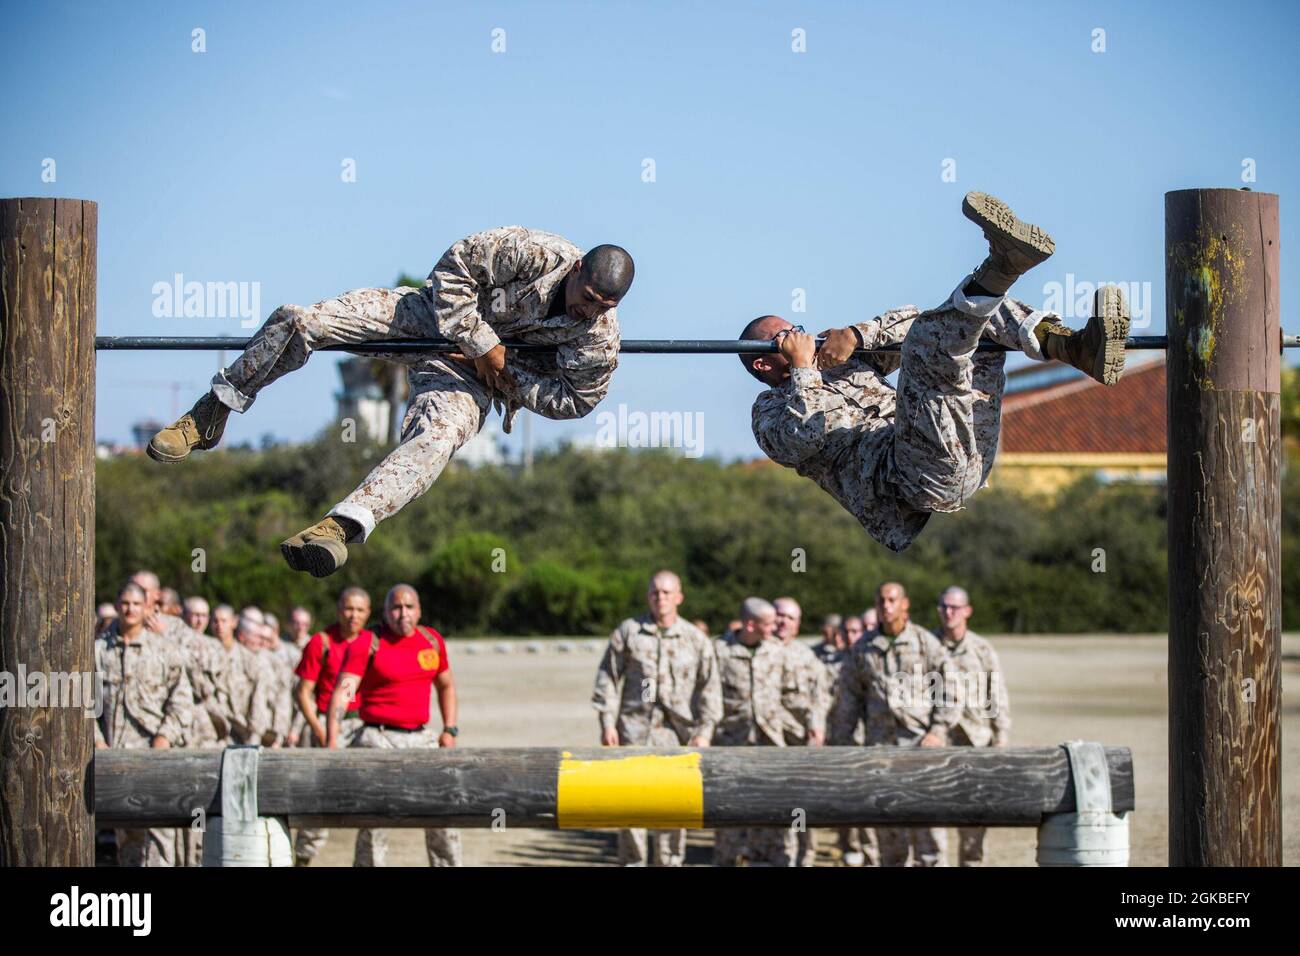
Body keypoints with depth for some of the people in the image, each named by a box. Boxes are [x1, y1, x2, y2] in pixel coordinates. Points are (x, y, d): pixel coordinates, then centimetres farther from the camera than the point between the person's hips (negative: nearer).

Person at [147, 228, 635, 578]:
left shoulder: (599, 341, -18)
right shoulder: (538, 254, -23)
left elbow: (574, 398, -6)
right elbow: (456, 265, -15)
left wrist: (508, 379, -17)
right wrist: (481, 343, -21)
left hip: (467, 378, -1)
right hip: (433, 317, 1)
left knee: (436, 439, -35)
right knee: (298, 320, -14)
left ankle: (339, 527, -47)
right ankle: (210, 415, 3)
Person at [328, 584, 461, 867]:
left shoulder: (433, 640, 9)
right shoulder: (367, 645, -8)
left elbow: (445, 686, 23)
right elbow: (343, 690, -18)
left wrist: (449, 730, 11)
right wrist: (332, 741, -30)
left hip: (422, 738, 5)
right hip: (379, 739, -5)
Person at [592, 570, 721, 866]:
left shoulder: (696, 640, 6)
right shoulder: (628, 632, 6)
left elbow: (709, 689, 6)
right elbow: (608, 678, 6)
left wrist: (704, 731, -2)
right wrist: (607, 723, -1)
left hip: (675, 732, 0)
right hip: (634, 729, 0)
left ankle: (667, 863, 8)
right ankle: (632, 861, 3)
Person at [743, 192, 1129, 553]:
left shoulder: (844, 365, 36)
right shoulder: (771, 409, 18)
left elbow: (905, 321, 21)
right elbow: (800, 439, -8)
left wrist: (855, 335, 4)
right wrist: (802, 367, -2)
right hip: (914, 475, -8)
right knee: (924, 342, -25)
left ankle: (1079, 347, -11)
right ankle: (1005, 262, -47)